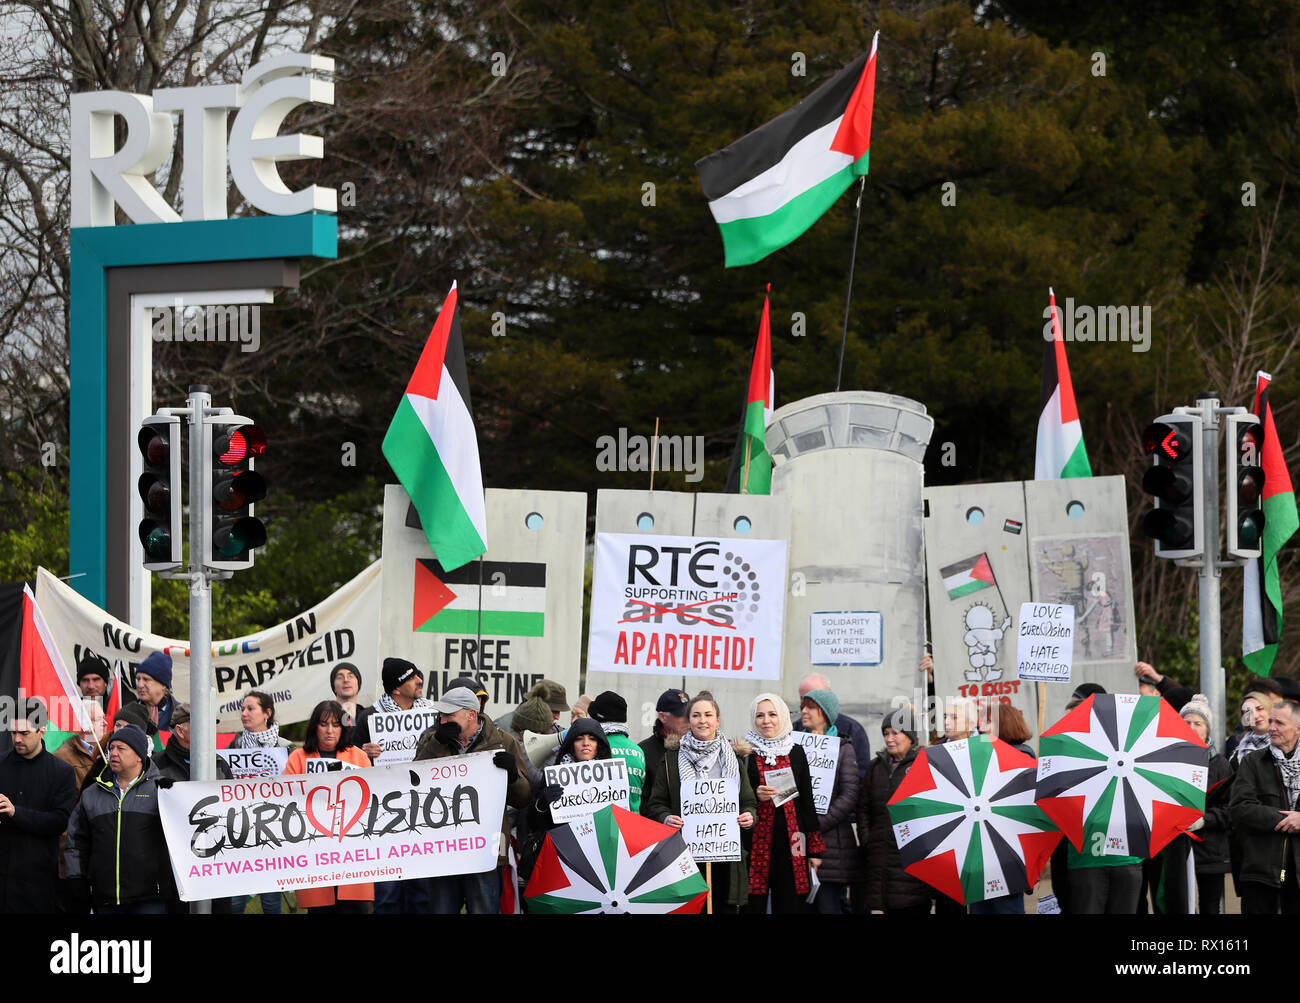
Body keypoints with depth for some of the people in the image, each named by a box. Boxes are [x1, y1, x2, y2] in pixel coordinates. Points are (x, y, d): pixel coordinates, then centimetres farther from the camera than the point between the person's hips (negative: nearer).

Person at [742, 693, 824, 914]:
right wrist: (756, 796, -16)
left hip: (791, 844, 2)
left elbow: (807, 801, 12)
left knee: (790, 906, 1)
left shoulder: (796, 752, 11)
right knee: (753, 905, -4)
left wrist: (815, 849, 8)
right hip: (755, 843, -2)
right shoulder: (745, 753, 3)